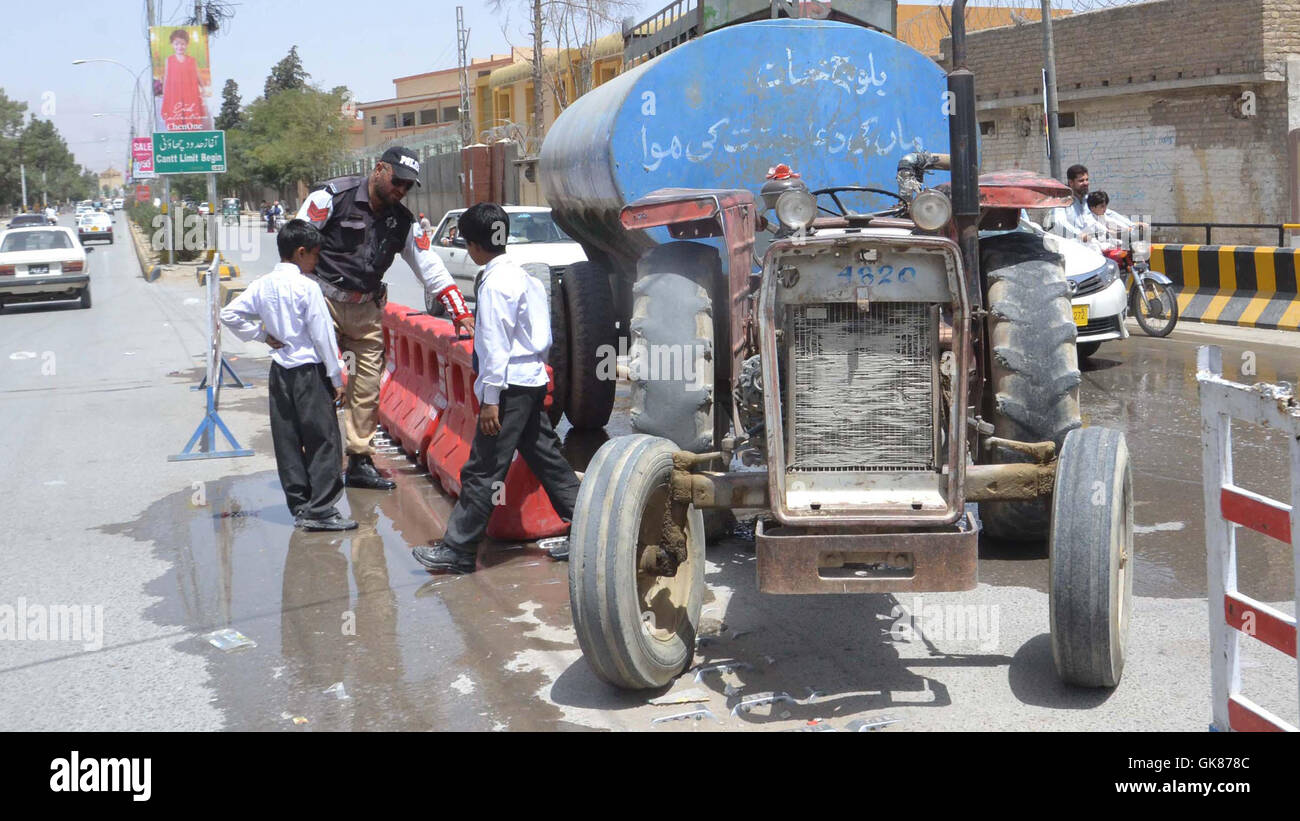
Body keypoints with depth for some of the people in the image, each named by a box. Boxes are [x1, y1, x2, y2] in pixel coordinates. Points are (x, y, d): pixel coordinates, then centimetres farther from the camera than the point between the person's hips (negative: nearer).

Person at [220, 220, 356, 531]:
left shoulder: (263, 285, 4)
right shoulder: (306, 287, -13)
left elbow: (230, 314, 6)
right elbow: (322, 334, -12)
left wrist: (263, 336, 8)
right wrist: (336, 378, -7)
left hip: (279, 371, 7)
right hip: (310, 370, -7)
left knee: (287, 441, 10)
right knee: (322, 440, -1)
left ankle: (299, 506, 16)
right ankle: (320, 510, -4)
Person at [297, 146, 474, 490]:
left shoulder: (403, 222, 7)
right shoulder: (333, 196, -8)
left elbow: (431, 268, 8)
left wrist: (461, 314, 3)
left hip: (367, 308, 5)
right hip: (322, 300, -5)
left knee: (368, 387, 4)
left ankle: (359, 461, 14)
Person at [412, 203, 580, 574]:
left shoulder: (495, 283, -16)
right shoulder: (520, 275, 13)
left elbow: (496, 345, -18)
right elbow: (542, 337, 17)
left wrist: (490, 399, -17)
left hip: (510, 386, -10)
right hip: (532, 380, 10)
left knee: (482, 470, -5)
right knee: (547, 459, 14)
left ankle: (458, 549, 1)